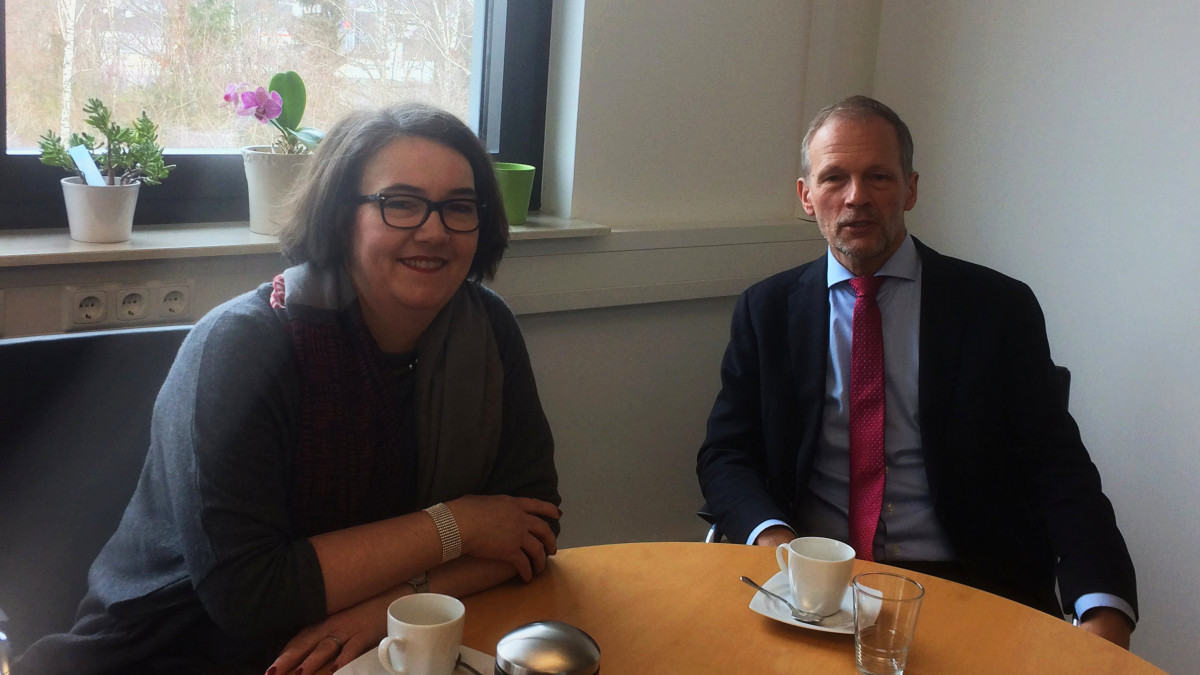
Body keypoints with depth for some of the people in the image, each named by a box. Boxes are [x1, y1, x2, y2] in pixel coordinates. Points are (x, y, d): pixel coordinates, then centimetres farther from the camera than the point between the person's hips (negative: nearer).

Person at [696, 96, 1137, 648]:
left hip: (966, 582, 0)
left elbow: (1062, 473, 0)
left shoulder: (999, 308, 4)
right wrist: (774, 538, -14)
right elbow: (724, 456, 8)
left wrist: (1104, 612, -17)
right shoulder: (767, 311, 10)